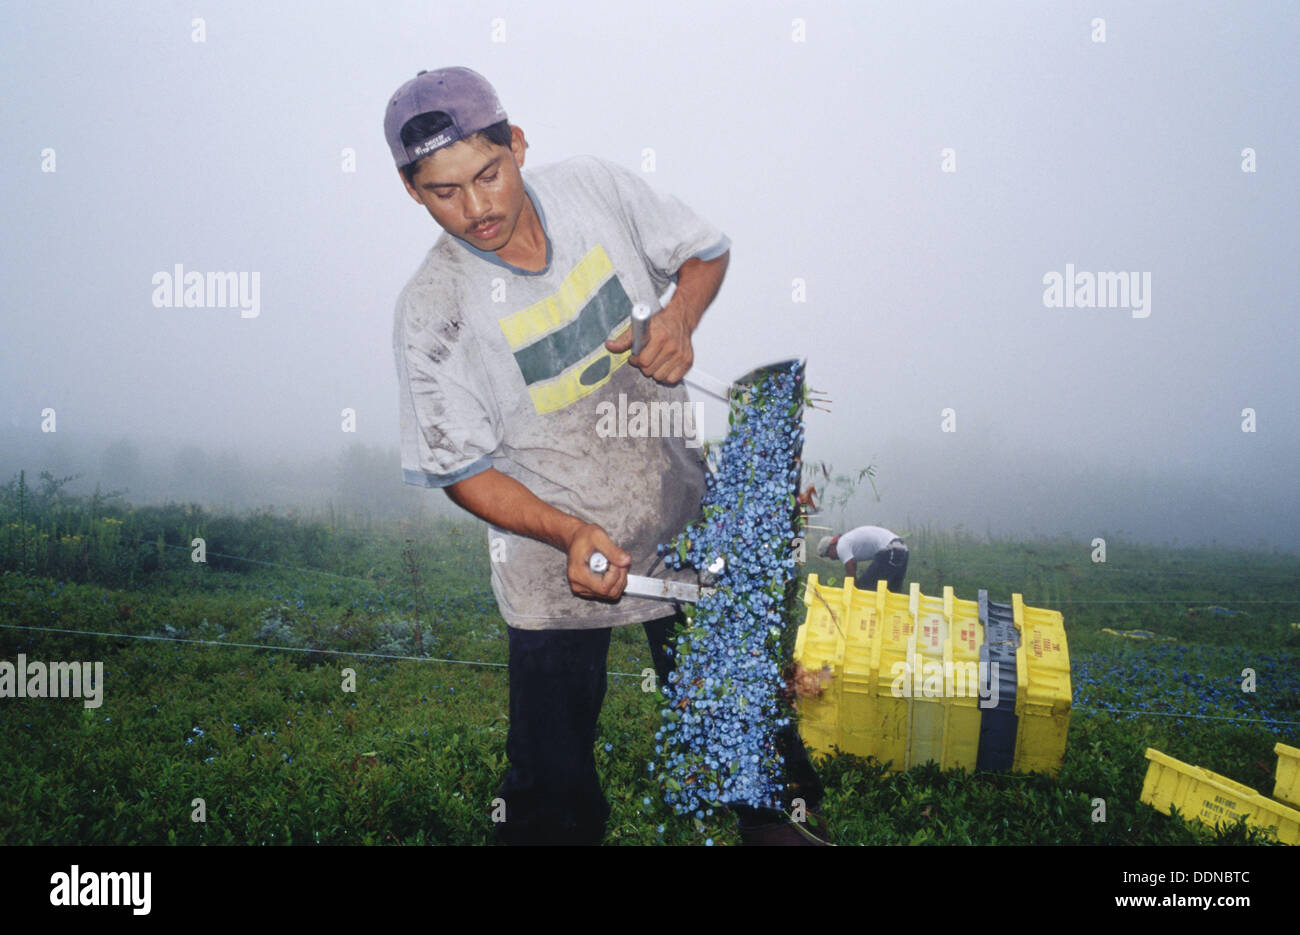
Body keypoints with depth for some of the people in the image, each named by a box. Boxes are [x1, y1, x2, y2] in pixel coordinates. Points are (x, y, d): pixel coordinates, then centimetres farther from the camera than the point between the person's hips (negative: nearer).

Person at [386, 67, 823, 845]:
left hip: (682, 515, 3)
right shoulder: (431, 313, -19)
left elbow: (705, 251, 7)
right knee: (553, 787, 3)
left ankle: (770, 820, 47)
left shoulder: (595, 187, -11)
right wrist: (572, 533, -25)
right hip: (553, 552, -3)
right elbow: (461, 469, -12)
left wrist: (680, 319, -15)